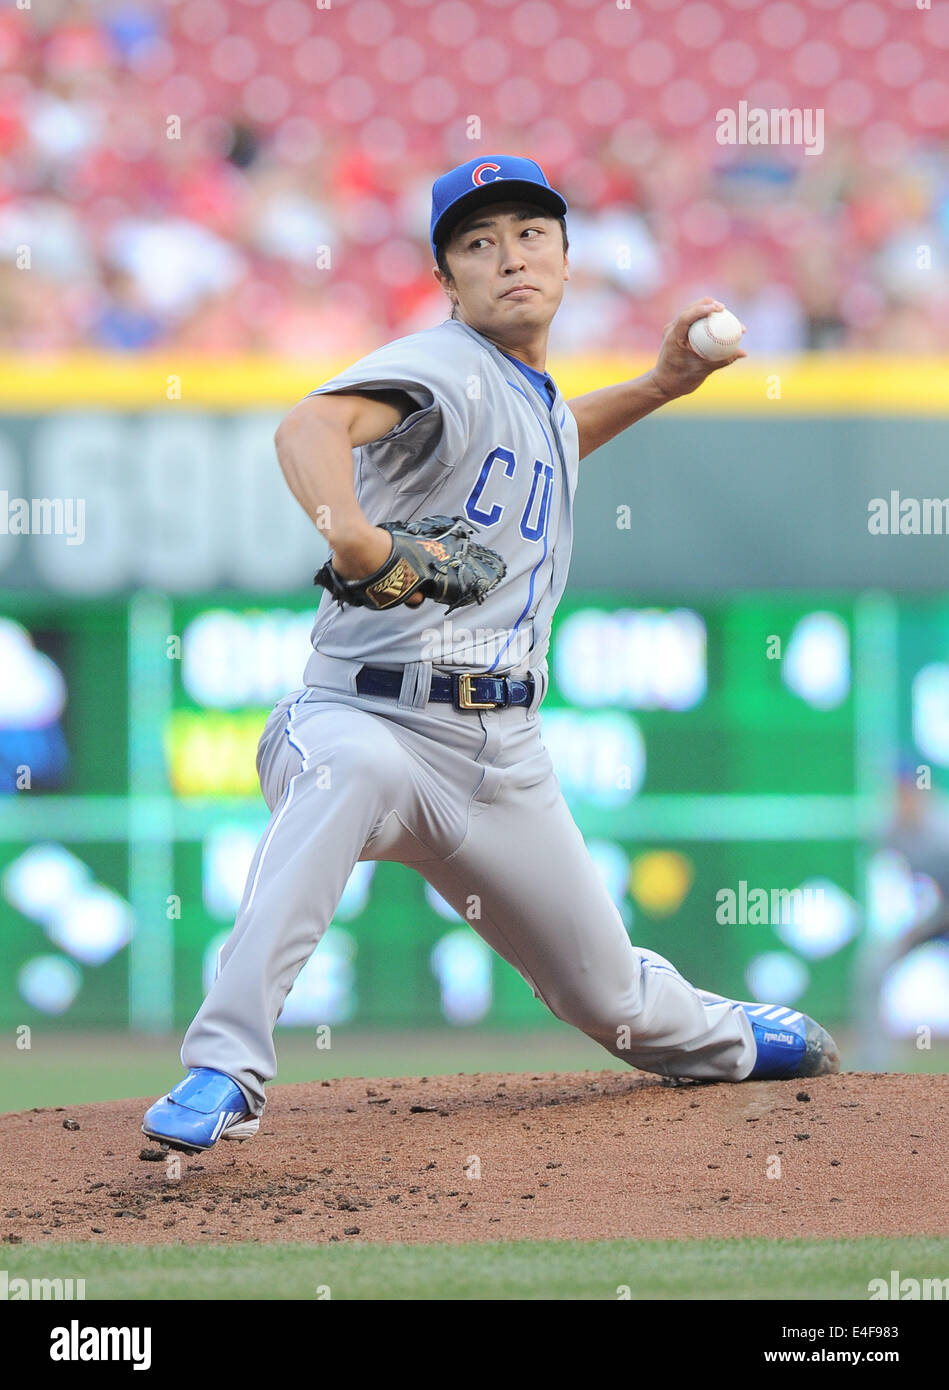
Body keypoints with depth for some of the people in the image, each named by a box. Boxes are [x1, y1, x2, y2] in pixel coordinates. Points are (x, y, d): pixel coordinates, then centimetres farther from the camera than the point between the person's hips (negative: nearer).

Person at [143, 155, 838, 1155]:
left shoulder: (540, 400, 15)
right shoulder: (443, 368, -10)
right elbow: (312, 423, -32)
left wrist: (661, 385, 29)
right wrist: (349, 532, -52)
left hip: (504, 755, 7)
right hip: (373, 711, -7)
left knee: (611, 995, 14)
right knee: (346, 770, -43)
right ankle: (224, 1072, -45)